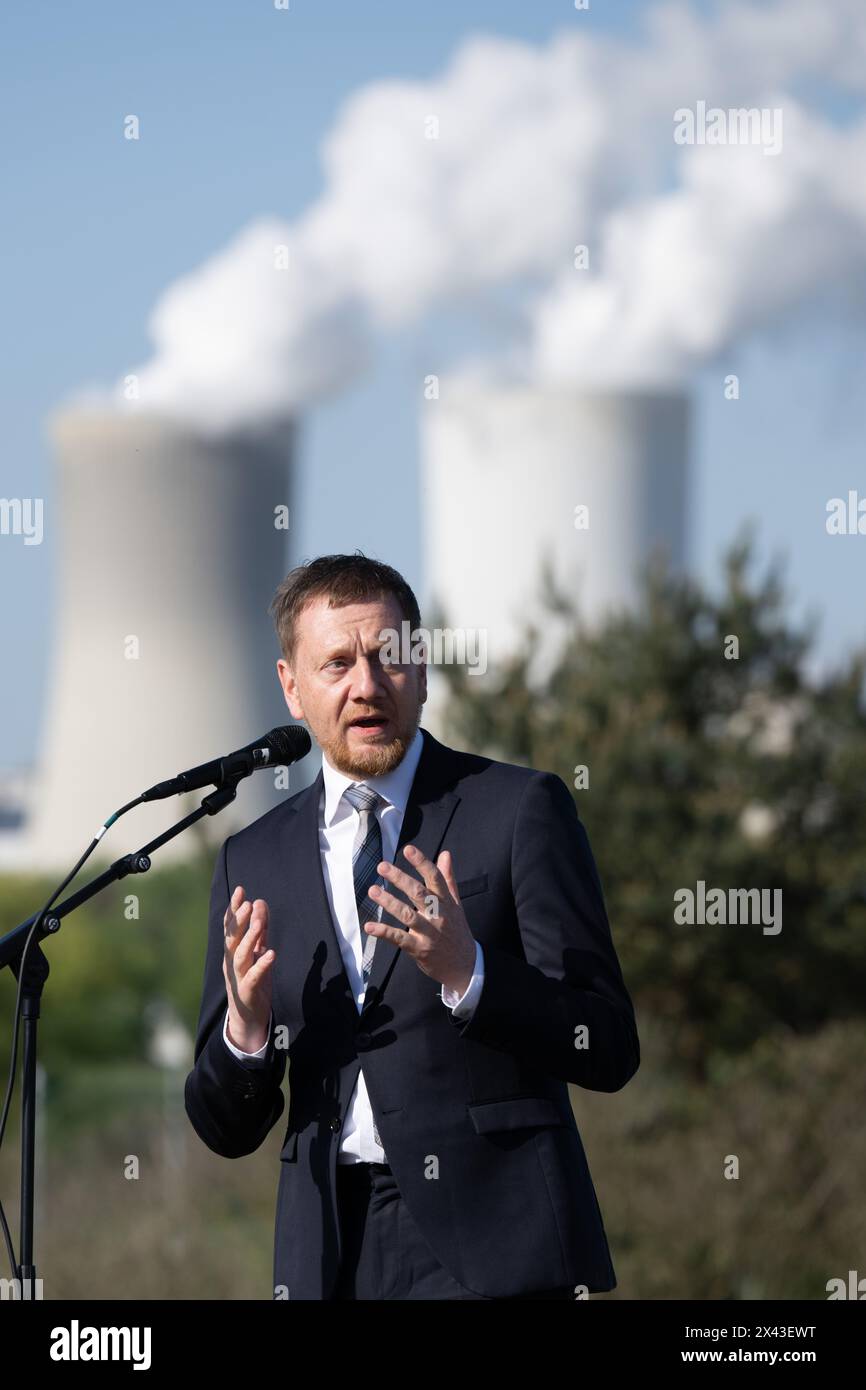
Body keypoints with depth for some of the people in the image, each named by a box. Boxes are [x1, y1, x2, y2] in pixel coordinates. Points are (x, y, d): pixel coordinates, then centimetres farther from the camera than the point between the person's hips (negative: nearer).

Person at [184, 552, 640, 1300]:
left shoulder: (520, 809, 0)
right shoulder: (253, 860, 12)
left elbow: (609, 1052, -5)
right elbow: (227, 1128, 12)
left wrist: (467, 972, -20)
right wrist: (245, 1031, -9)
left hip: (489, 1246, -3)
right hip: (332, 1259, 3)